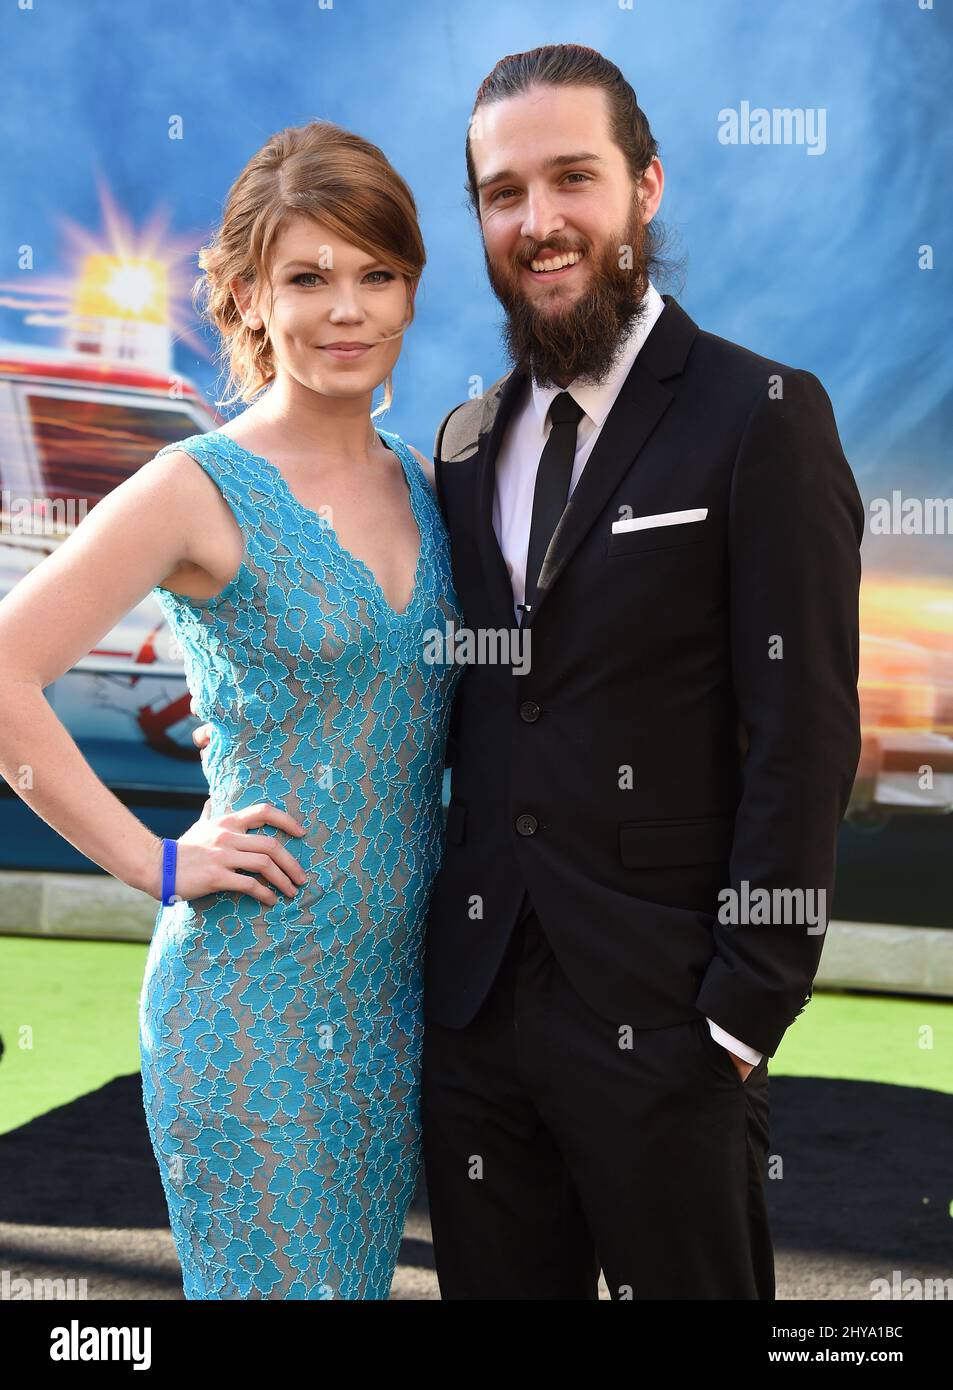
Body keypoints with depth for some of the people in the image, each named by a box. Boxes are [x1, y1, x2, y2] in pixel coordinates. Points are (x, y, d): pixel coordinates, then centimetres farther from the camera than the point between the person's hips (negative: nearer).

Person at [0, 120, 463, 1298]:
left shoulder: (420, 485, 8)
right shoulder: (202, 489, -12)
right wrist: (152, 863, -15)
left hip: (399, 988, 6)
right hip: (257, 1002, -6)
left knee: (361, 1273, 16)